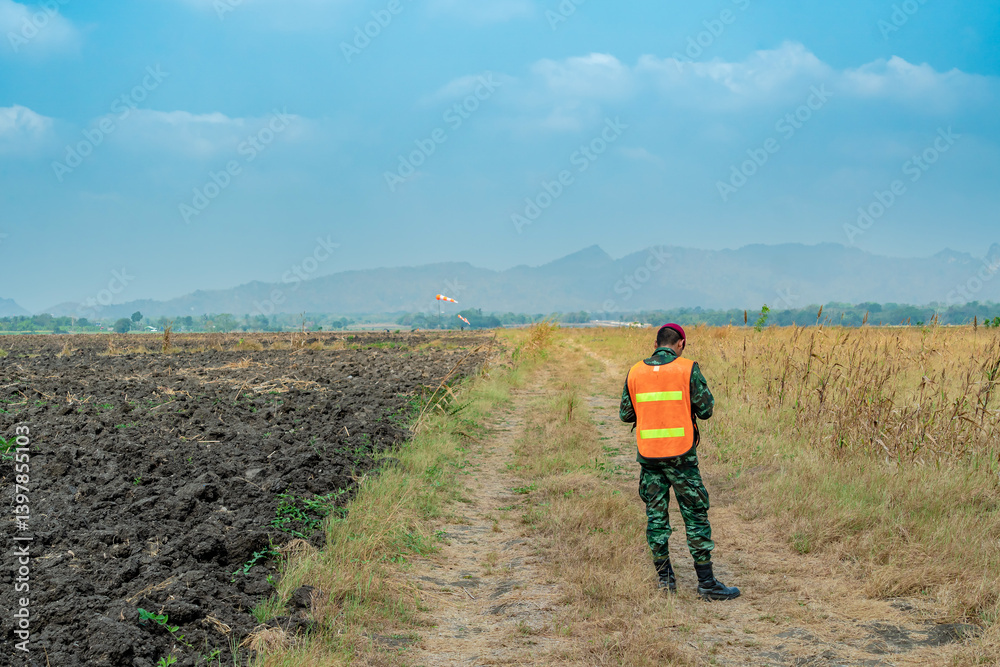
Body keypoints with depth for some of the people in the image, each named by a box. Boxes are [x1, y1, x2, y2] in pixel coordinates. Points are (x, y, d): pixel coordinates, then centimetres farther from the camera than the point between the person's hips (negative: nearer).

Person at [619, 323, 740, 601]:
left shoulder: (635, 372, 5)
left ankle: (665, 578, 17)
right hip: (681, 455, -3)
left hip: (649, 455, 3)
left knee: (655, 515, 12)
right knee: (695, 516, 3)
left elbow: (626, 415, 8)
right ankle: (706, 582, 4)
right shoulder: (688, 369, -5)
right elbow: (706, 409, -5)